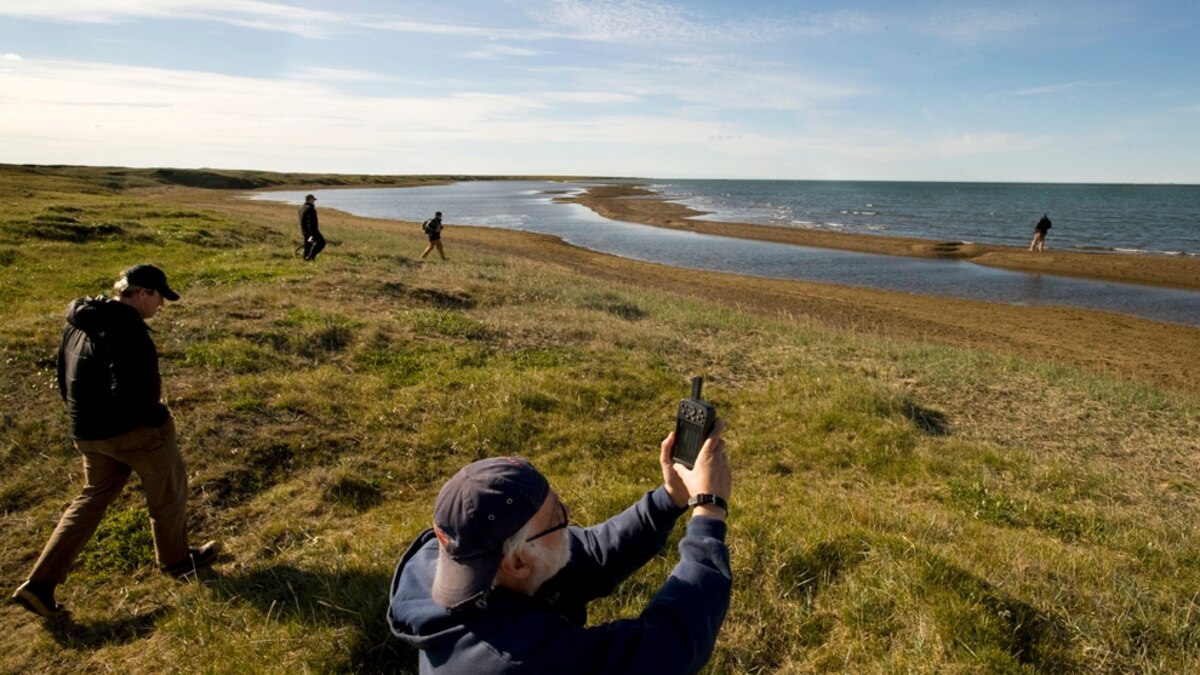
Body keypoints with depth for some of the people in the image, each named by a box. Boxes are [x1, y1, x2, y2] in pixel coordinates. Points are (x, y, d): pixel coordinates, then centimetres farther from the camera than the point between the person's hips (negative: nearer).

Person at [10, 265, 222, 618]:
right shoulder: (126, 328, -24)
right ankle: (177, 560, 31)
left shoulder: (79, 321, 7)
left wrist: (87, 413, 21)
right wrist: (159, 416, -14)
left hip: (89, 431, 9)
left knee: (93, 499, 22)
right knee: (168, 494, 13)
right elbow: (128, 393, -30)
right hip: (134, 429, -8)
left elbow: (65, 378, 15)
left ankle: (40, 584, 20)